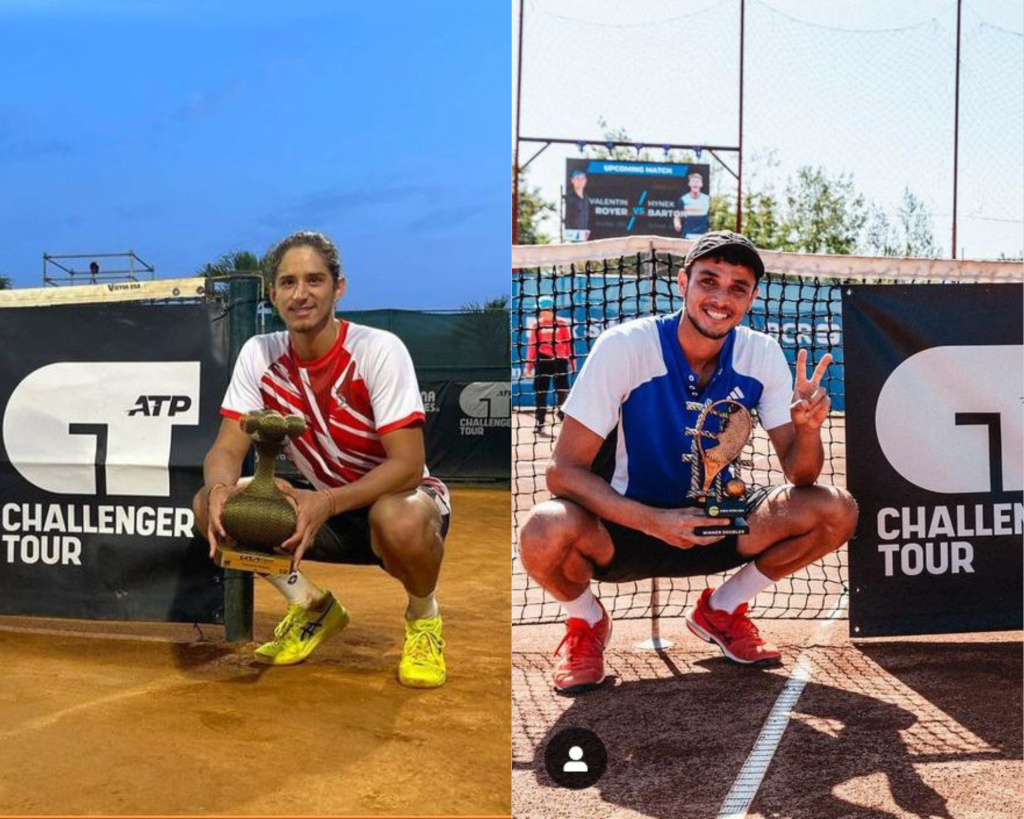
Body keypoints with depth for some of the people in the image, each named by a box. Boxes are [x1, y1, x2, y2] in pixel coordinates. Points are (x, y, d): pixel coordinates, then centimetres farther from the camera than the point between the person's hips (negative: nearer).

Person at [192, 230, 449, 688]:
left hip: (398, 497, -4)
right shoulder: (259, 354, -6)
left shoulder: (379, 350, -21)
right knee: (208, 504, -14)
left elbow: (407, 464, -26)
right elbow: (228, 448, -8)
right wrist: (220, 488, -33)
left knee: (401, 522, -40)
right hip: (323, 506, 5)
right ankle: (312, 606, 7)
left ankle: (424, 615, -3)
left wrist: (327, 502, -39)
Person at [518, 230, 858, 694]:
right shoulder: (624, 347, -19)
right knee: (545, 534, -36)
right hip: (625, 526, -4)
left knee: (837, 511, -17)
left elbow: (800, 474, -7)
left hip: (716, 525, 4)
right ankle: (587, 623, 2)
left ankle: (721, 611, 9)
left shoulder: (762, 355, -7)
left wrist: (808, 429, -31)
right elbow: (564, 469, -23)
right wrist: (655, 522, -36)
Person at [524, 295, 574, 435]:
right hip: (542, 360, 1)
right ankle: (539, 424, 9)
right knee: (541, 392, 3)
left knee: (563, 390, 2)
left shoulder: (563, 323, 0)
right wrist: (529, 366, 0)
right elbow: (532, 346, 3)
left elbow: (569, 343, 3)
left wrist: (572, 362, 0)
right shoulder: (536, 325, 2)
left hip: (560, 360, 0)